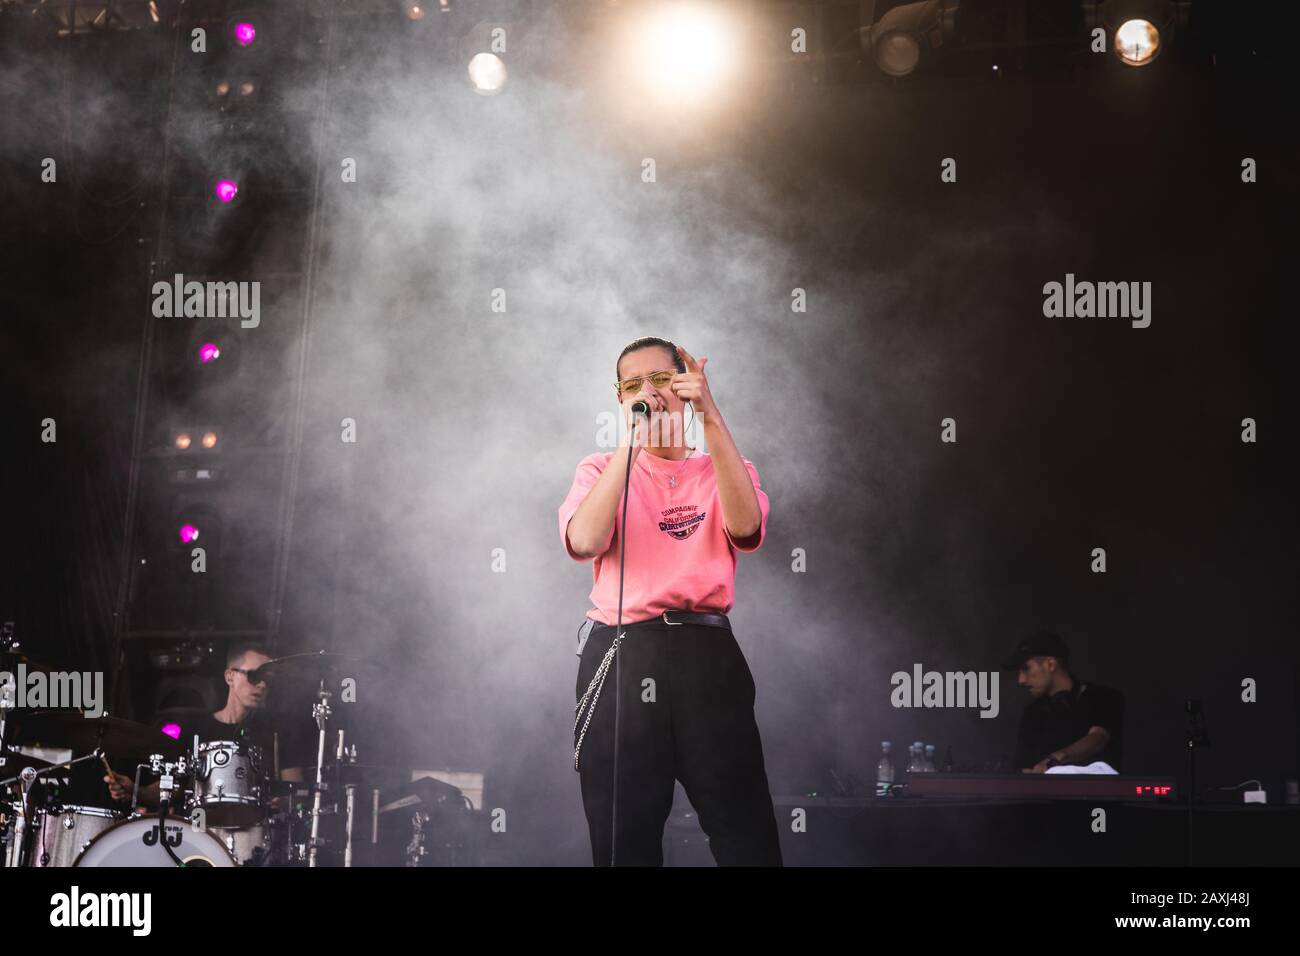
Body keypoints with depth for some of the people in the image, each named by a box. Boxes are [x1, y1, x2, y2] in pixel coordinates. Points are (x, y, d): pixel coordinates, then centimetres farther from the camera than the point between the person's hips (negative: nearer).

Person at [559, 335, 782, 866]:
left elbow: (745, 529, -11)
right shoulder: (600, 470, 11)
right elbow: (583, 542, -10)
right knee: (623, 837, 5)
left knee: (745, 834, -5)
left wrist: (711, 419, -18)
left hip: (707, 654, 0)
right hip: (619, 656, 0)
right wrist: (631, 441, -13)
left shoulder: (724, 469, 13)